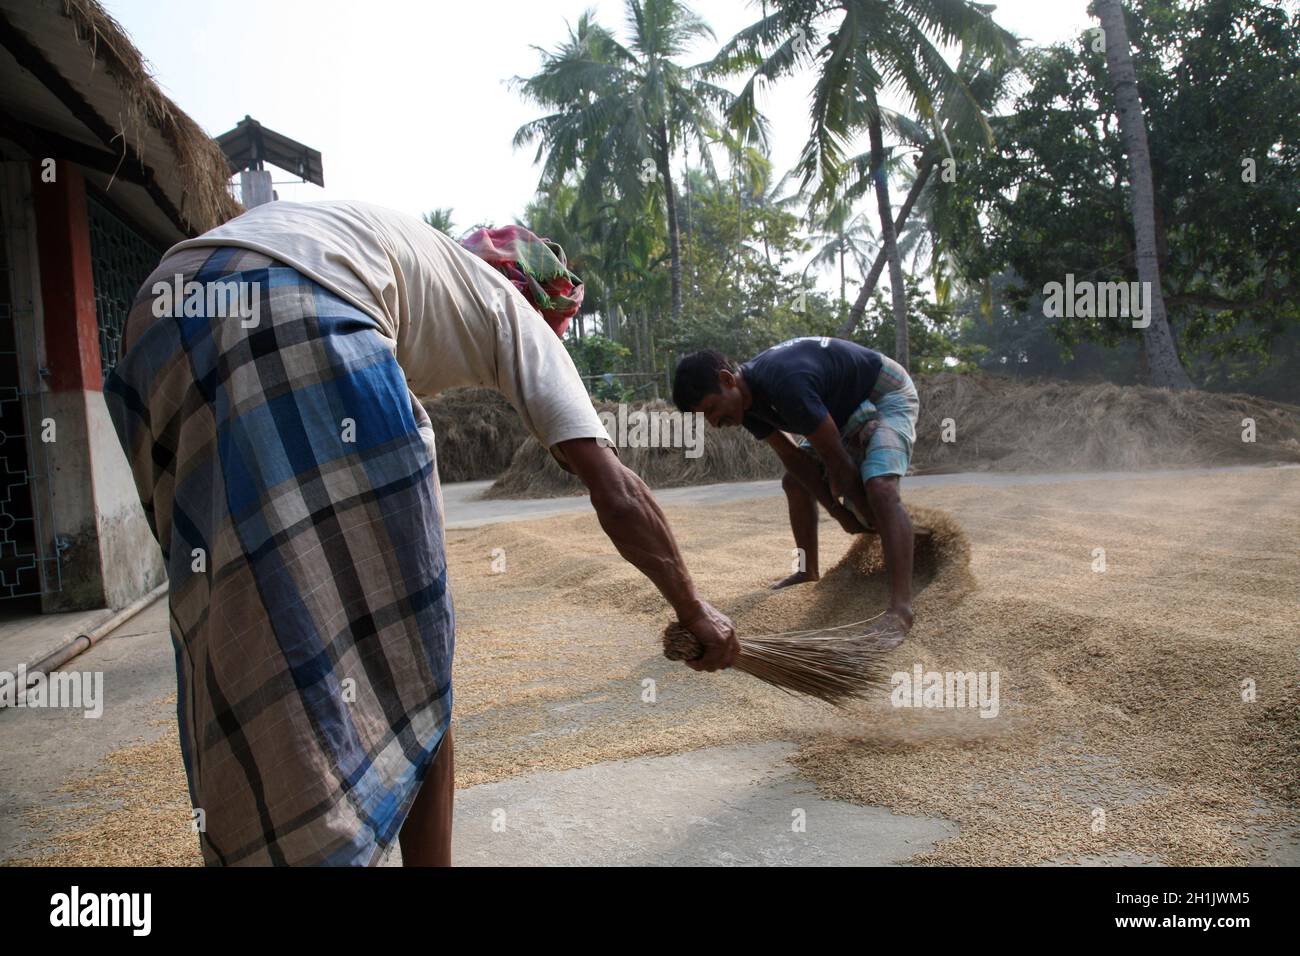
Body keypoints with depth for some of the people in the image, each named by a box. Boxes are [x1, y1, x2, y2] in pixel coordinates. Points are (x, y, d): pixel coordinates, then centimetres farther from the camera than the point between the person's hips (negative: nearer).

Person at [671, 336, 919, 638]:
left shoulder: (784, 384, -37)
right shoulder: (746, 397, -10)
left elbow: (839, 462, -28)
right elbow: (793, 457, -3)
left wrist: (869, 519, -16)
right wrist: (838, 511, -6)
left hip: (887, 395, -9)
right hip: (846, 406, 9)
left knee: (879, 486, -31)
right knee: (794, 481, 11)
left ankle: (900, 609, -36)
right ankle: (809, 572, 24)